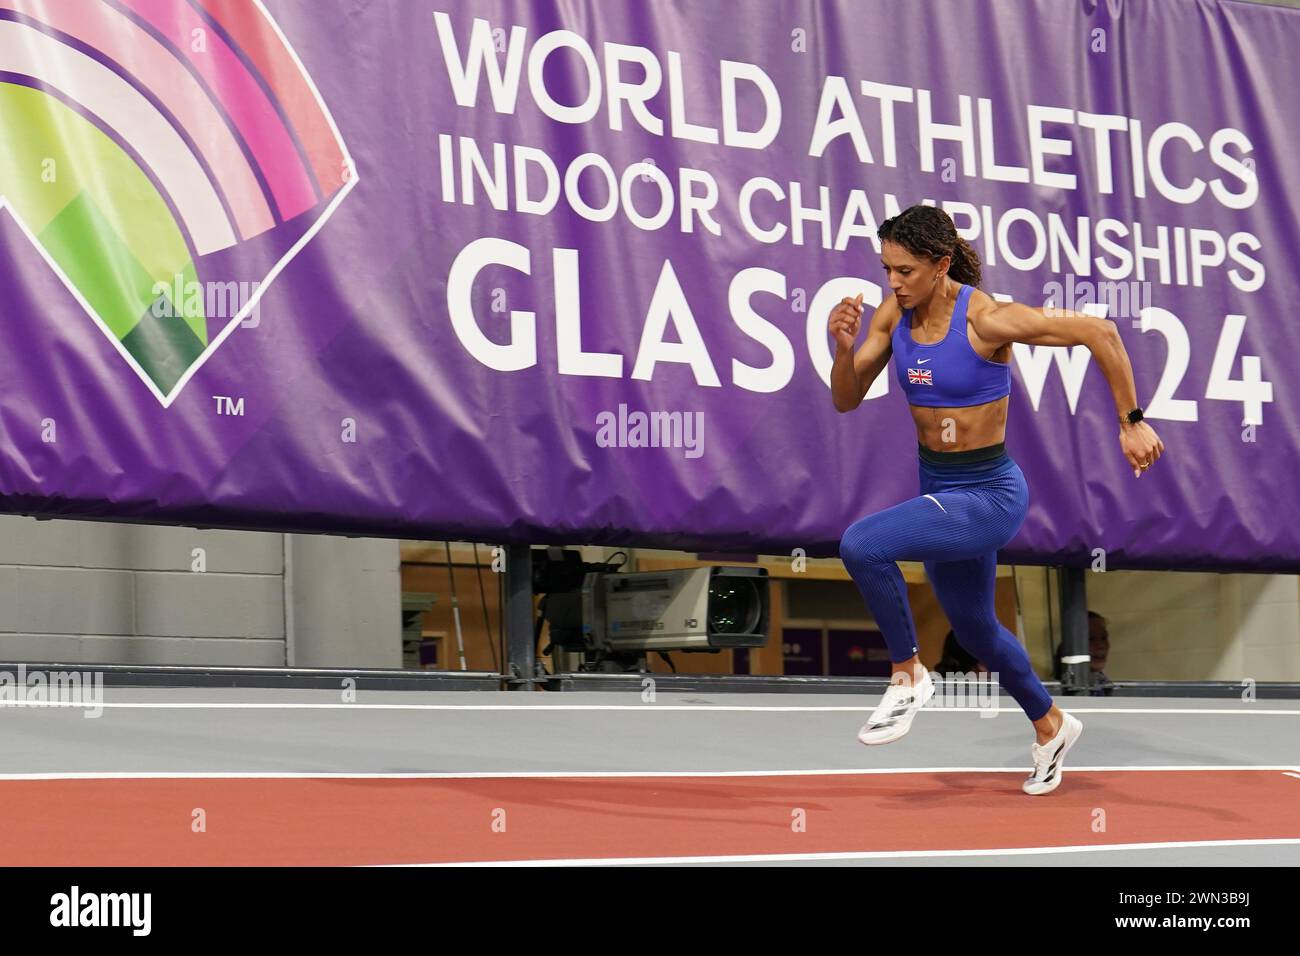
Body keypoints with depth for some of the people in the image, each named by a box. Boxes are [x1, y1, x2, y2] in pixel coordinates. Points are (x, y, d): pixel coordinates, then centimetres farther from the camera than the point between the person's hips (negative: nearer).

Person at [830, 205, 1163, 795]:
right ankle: (1050, 727, 50)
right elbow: (846, 401, 0)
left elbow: (1098, 332, -19)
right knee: (974, 628, 24)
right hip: (938, 491, 8)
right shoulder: (894, 315, -3)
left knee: (861, 544, -28)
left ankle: (907, 676, -6)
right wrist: (844, 346, -20)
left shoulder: (987, 320, -22)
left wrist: (1131, 424, -16)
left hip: (988, 497, -8)